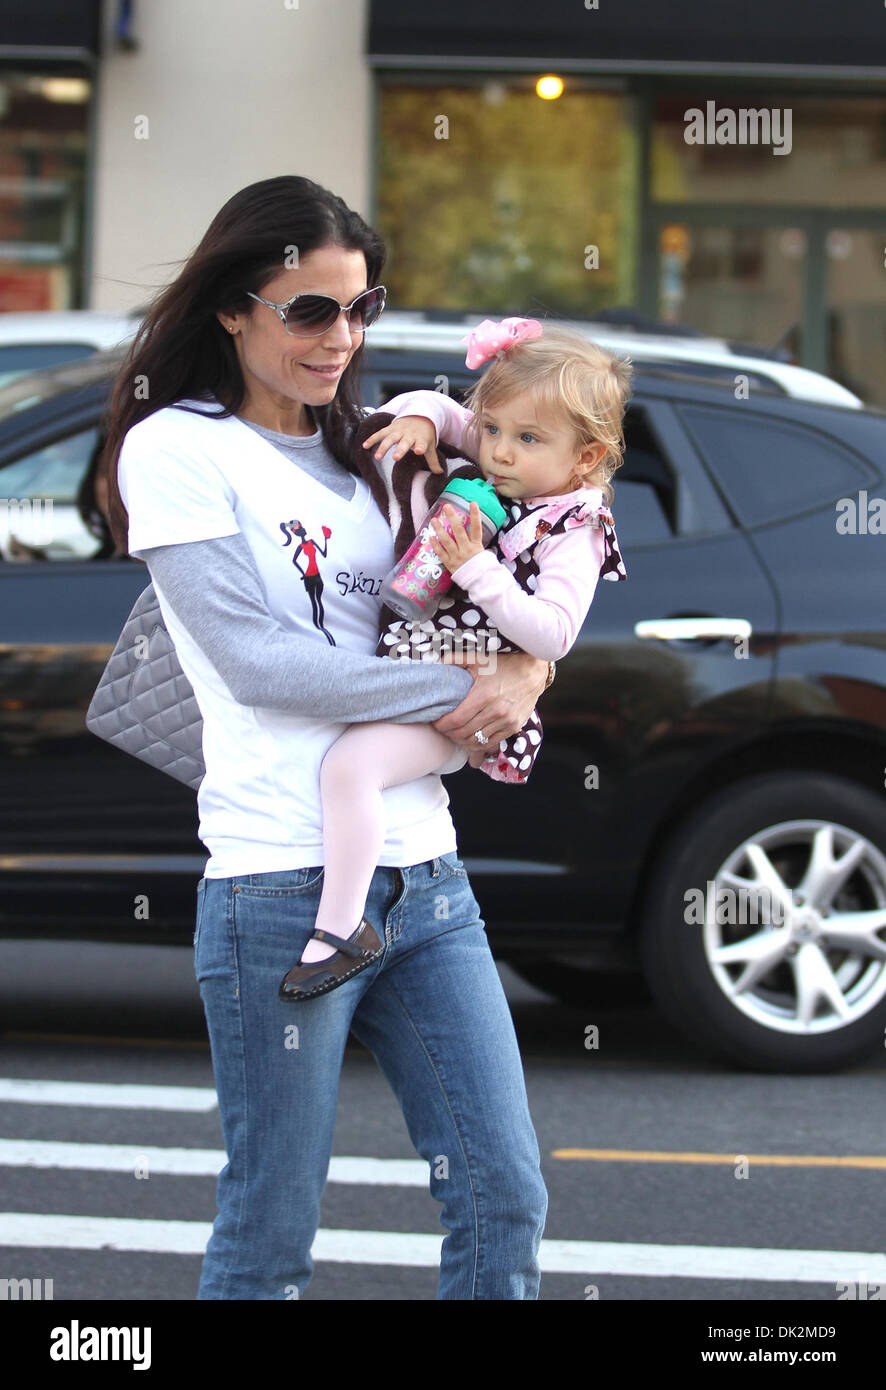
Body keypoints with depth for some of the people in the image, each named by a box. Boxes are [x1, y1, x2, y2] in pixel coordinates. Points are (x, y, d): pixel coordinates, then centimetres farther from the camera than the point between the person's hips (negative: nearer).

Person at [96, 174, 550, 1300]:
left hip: (423, 874, 7)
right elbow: (254, 659, -12)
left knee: (505, 1202, 4)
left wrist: (525, 666, -2)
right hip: (285, 885, -7)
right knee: (271, 1238, 1)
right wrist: (468, 693, -12)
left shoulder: (353, 452, 17)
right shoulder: (175, 449, -3)